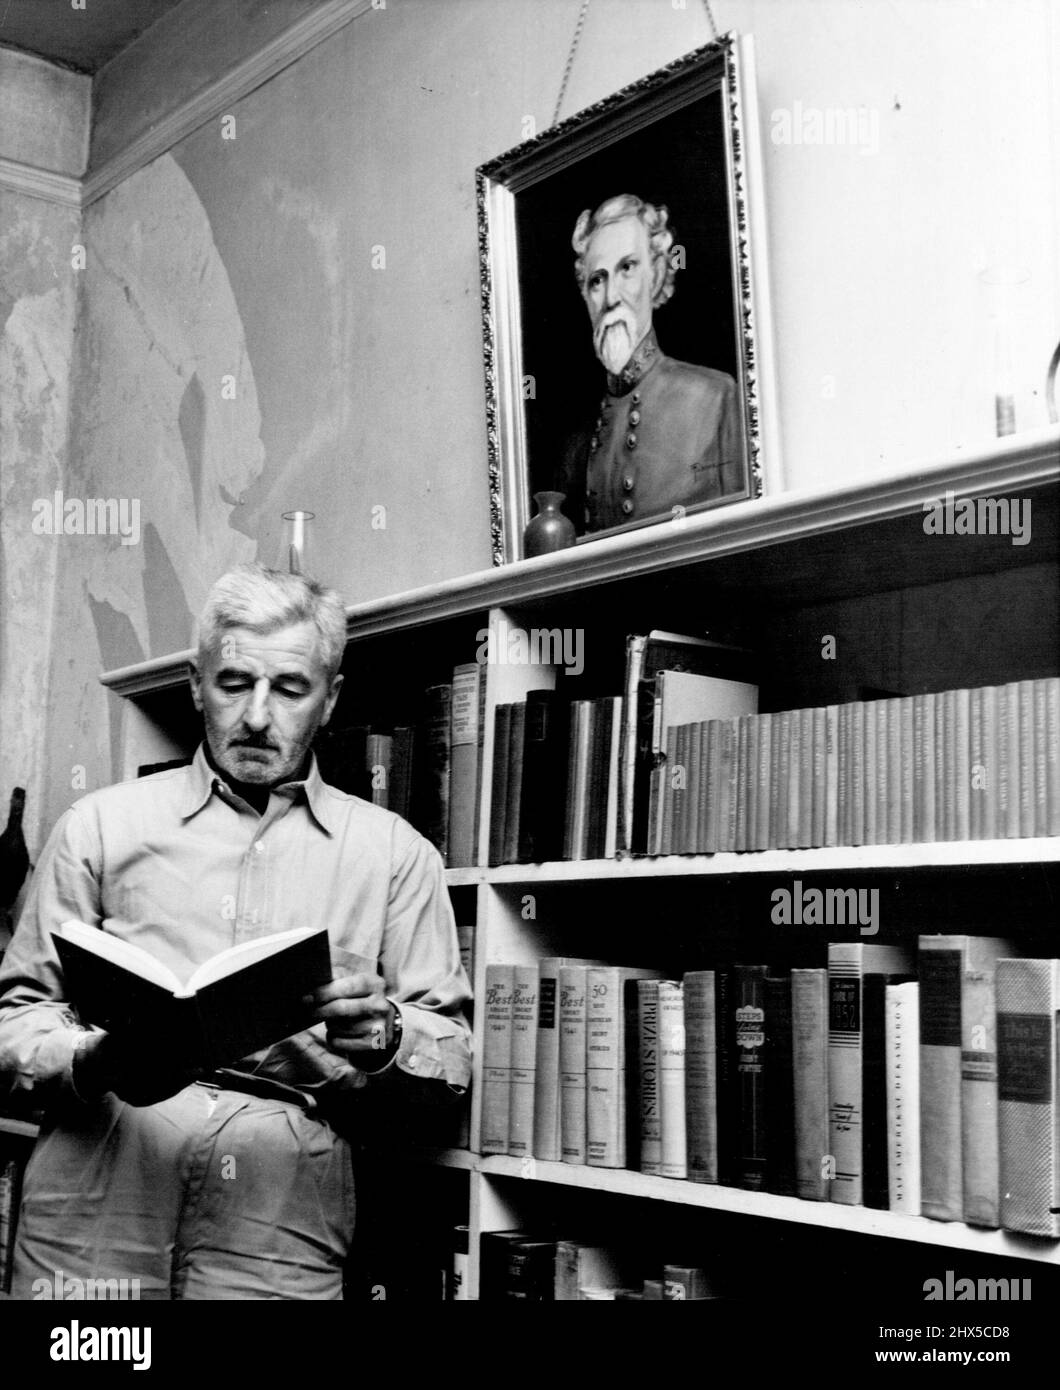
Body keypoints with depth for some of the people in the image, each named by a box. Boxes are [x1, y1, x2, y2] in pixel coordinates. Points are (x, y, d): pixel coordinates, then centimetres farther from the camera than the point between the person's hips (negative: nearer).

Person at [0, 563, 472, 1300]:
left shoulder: (395, 852, 11)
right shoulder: (102, 824, 11)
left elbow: (454, 1058, 9)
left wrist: (384, 1037, -13)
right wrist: (97, 1064, -12)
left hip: (283, 1221, 0)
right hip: (94, 1208, 1)